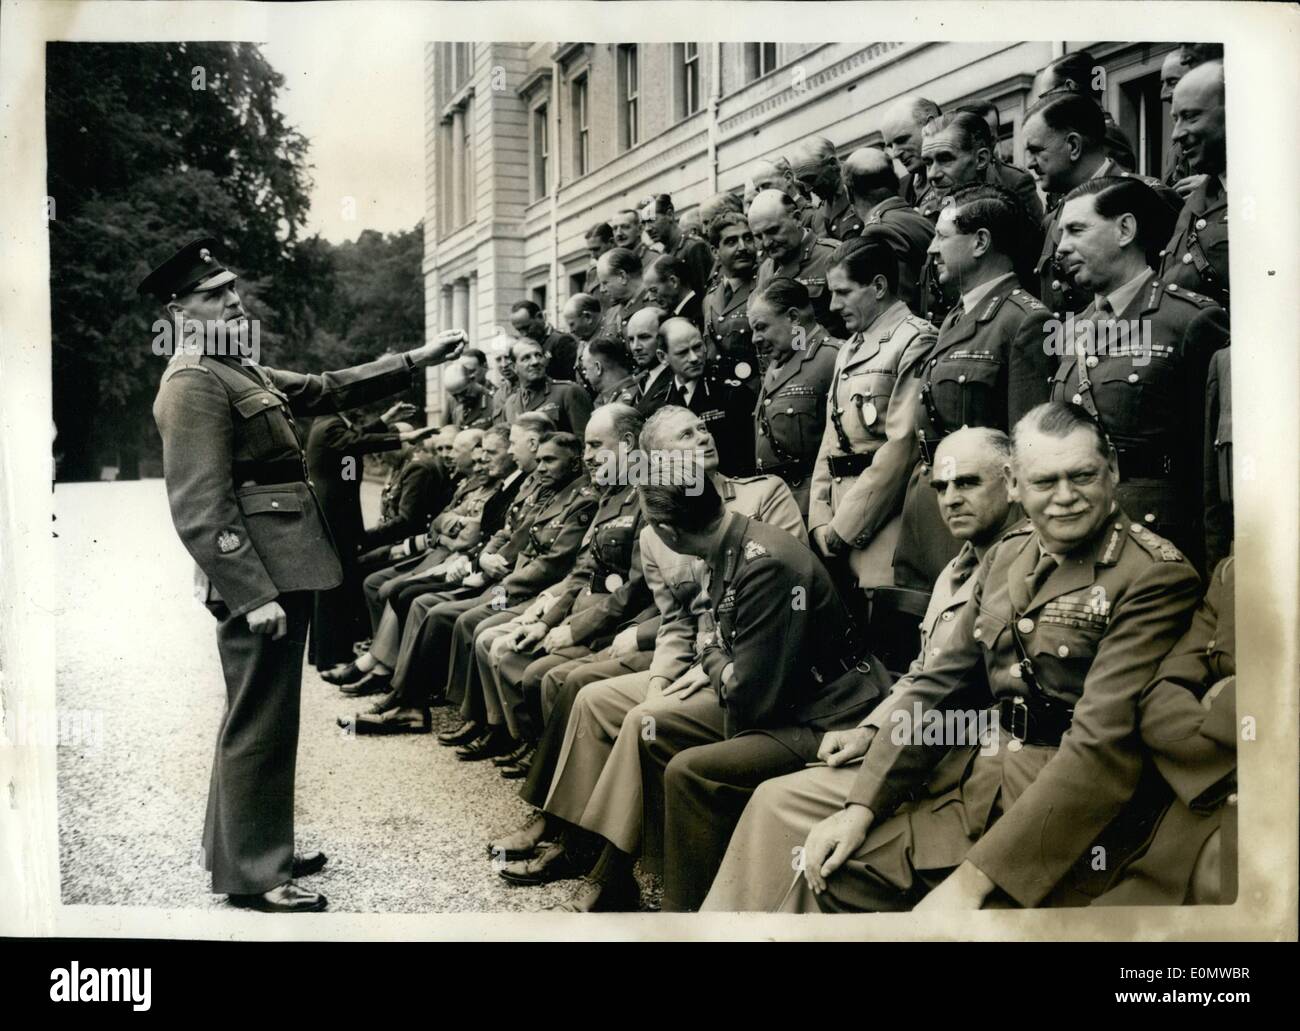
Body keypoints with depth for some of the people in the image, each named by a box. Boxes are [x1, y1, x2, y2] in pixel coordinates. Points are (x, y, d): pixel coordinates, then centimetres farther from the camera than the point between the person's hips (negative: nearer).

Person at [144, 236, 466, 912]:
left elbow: (327, 389, 22)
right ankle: (254, 875, 8)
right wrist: (254, 595, -24)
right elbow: (202, 510, -21)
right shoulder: (192, 386, -15)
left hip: (281, 575, 10)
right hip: (259, 582, -10)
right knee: (261, 725, -2)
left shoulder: (241, 375, 16)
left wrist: (418, 360, 20)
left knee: (258, 720, 19)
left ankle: (237, 848, 31)